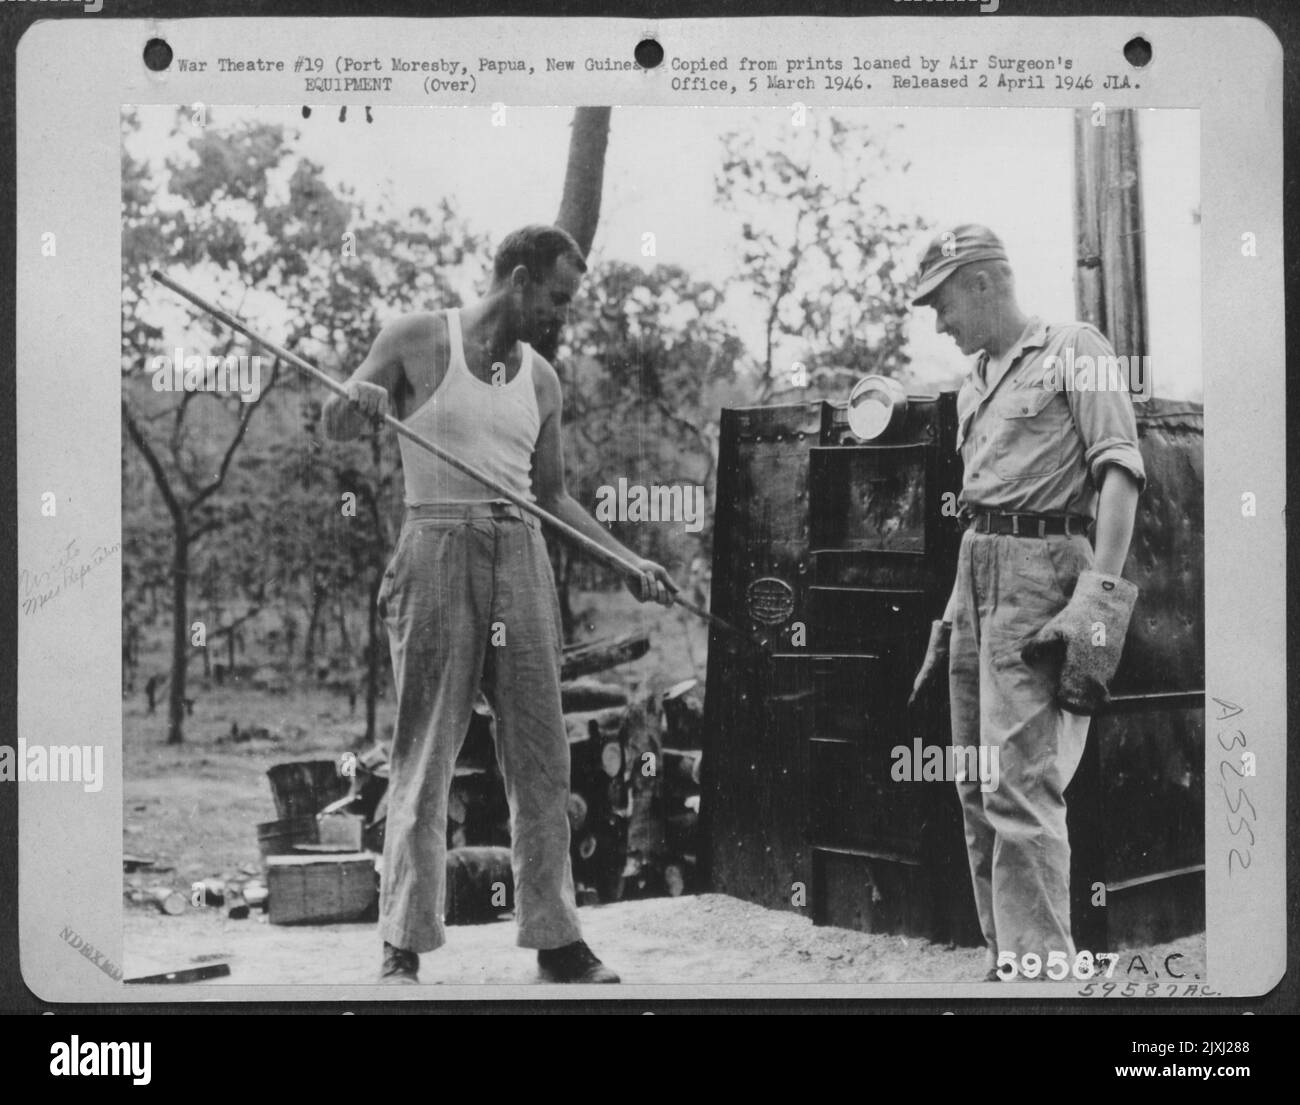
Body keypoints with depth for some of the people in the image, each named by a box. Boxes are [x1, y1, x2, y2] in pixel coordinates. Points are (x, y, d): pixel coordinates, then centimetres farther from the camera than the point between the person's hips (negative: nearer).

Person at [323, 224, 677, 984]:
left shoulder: (542, 381, 15)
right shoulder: (419, 341, 2)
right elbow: (334, 427, 3)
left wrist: (631, 562, 14)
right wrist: (359, 403, -21)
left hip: (522, 557, 5)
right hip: (439, 549, -4)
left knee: (543, 757, 4)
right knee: (425, 757, -3)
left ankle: (557, 939, 12)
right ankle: (405, 946, 4)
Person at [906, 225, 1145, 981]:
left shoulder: (1074, 350, 0)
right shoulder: (974, 388, 23)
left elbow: (1121, 470, -10)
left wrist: (1098, 595, -19)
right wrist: (952, 617, 20)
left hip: (1044, 565, -8)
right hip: (978, 570, 8)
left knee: (1019, 785, -16)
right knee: (976, 786, 7)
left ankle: (1039, 966, -14)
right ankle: (1005, 957, 15)